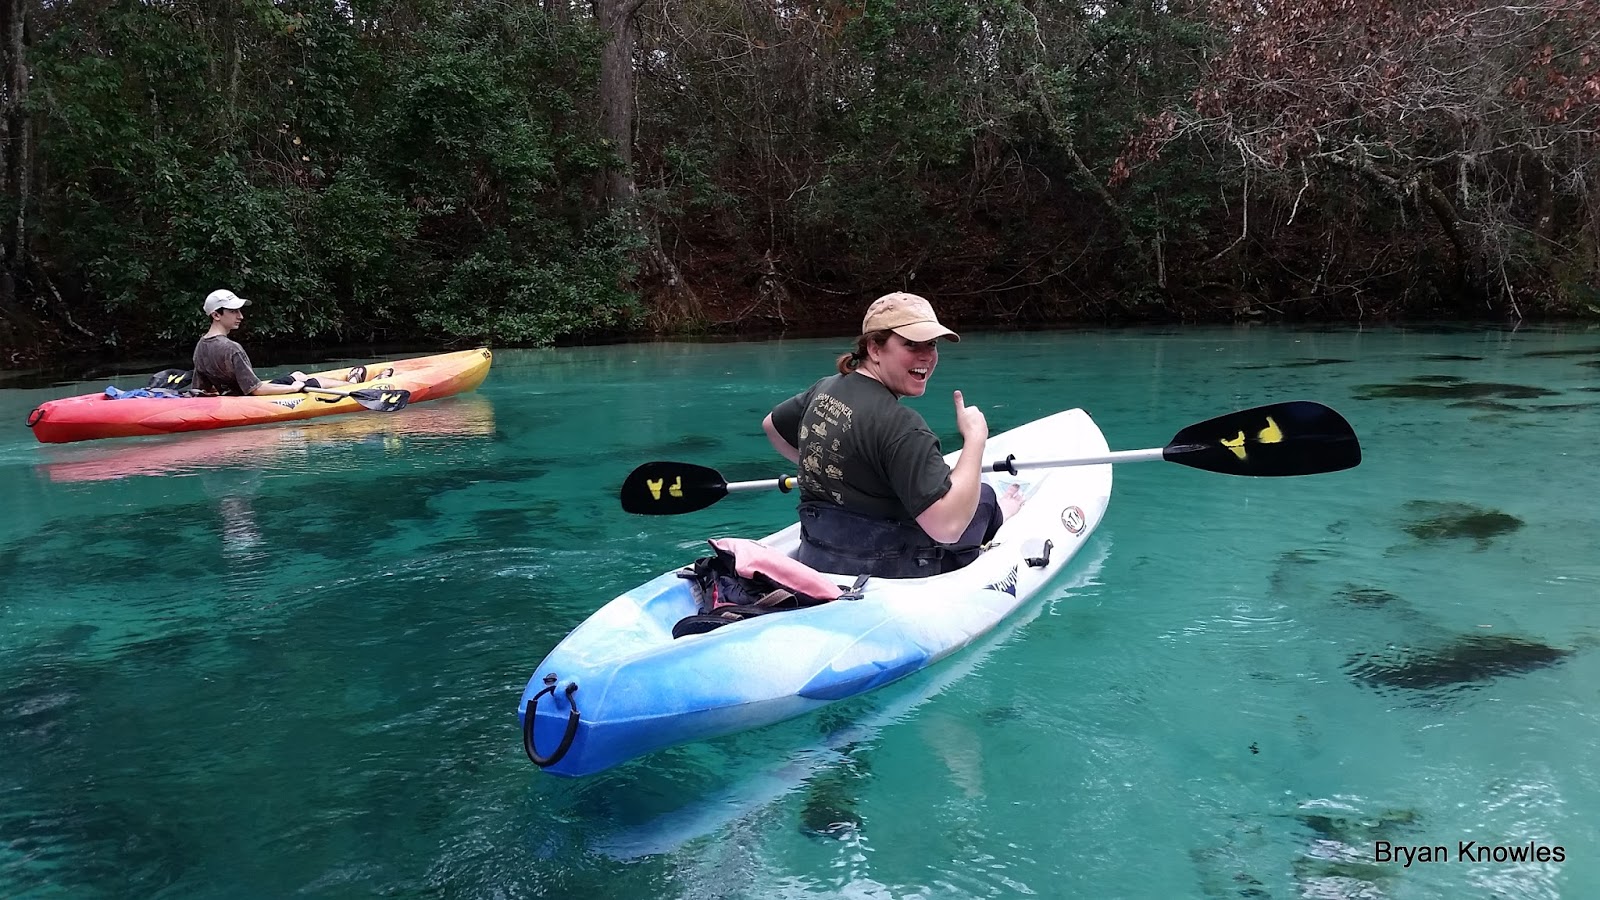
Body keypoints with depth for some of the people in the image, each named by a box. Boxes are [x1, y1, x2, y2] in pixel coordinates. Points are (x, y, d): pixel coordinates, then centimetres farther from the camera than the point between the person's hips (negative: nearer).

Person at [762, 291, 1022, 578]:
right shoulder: (898, 425, -27)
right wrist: (975, 438, -23)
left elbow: (772, 425, 20)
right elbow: (948, 527, -32)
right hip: (888, 574, -8)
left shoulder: (826, 389, -1)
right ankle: (995, 516, 49)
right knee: (984, 496, 16)